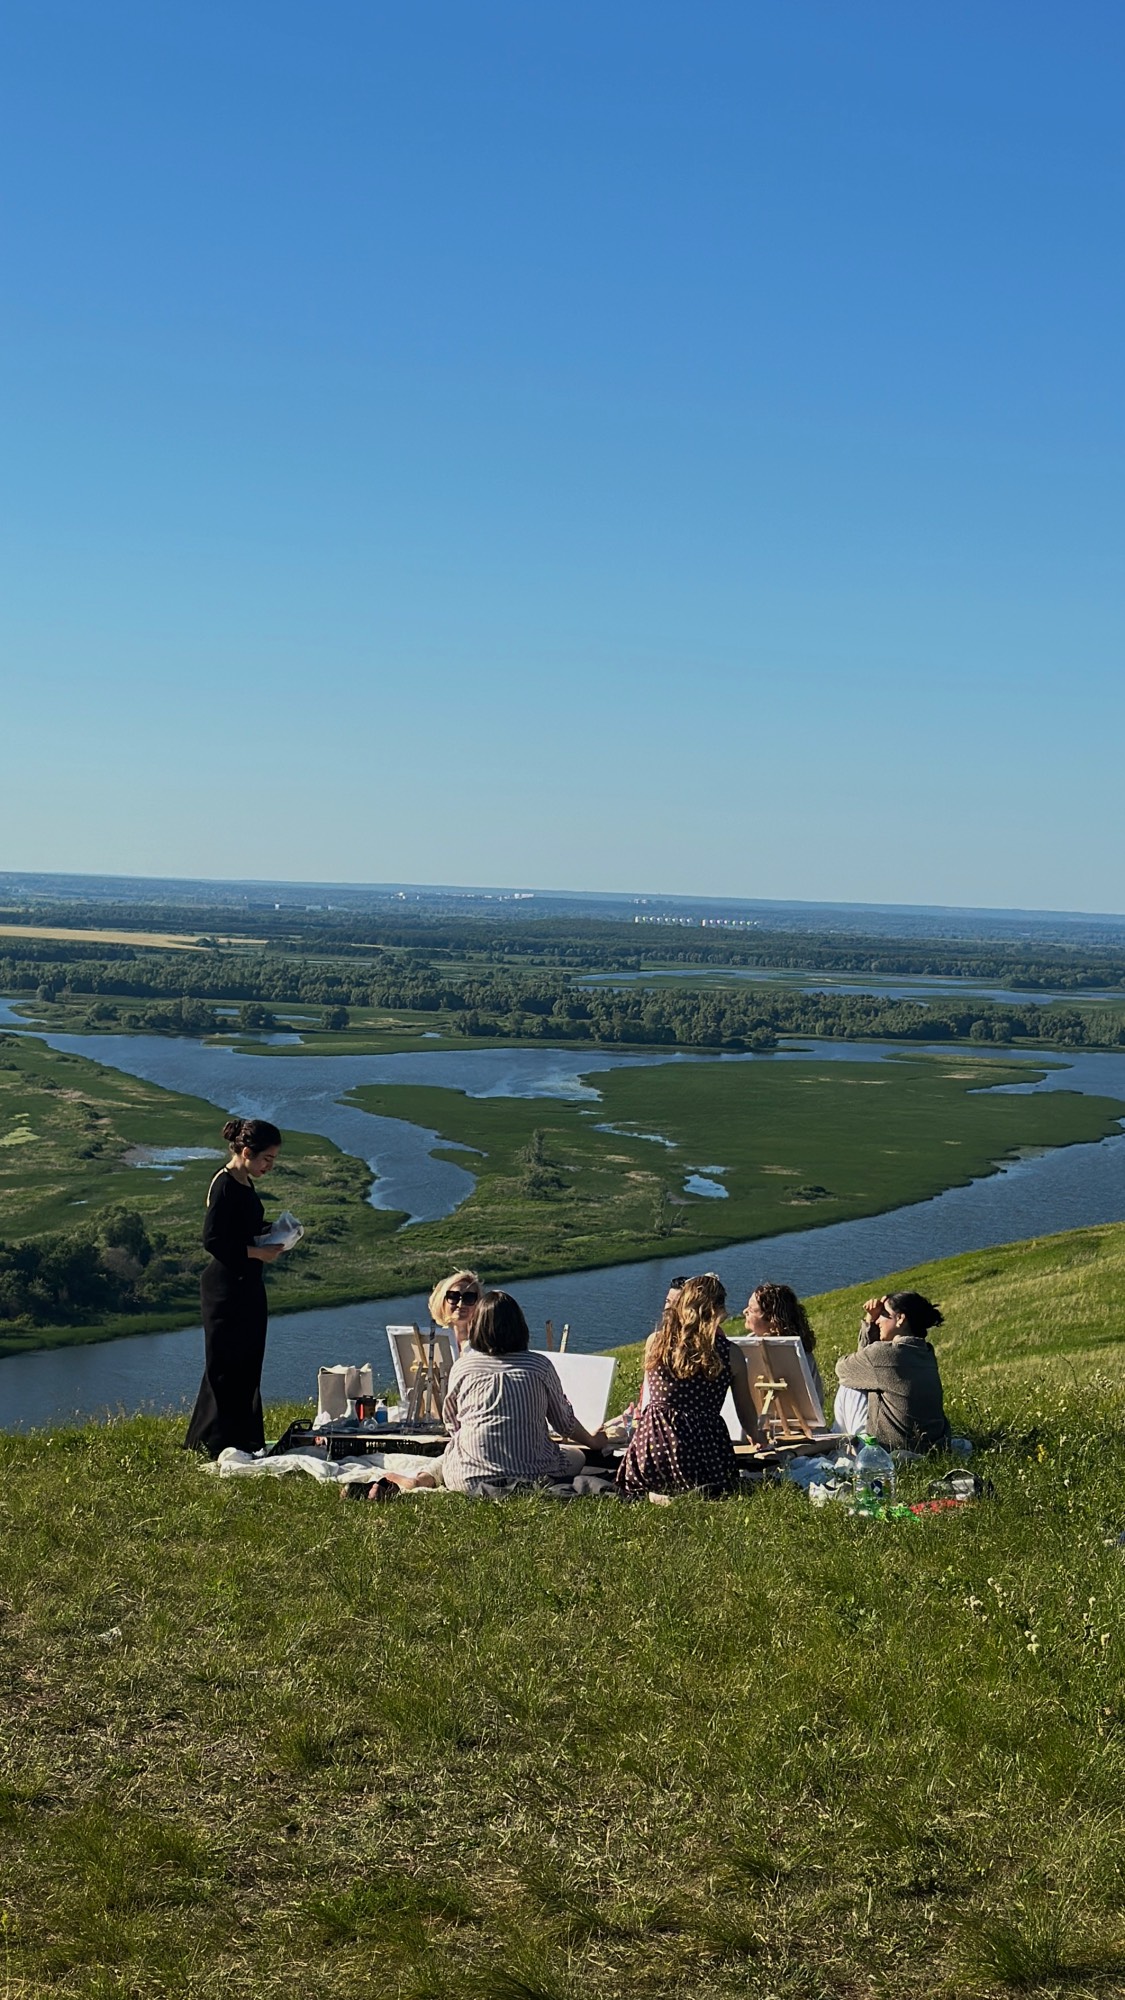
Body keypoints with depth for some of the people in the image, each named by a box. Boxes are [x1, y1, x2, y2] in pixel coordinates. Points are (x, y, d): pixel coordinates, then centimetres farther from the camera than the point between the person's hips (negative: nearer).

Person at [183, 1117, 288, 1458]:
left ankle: (244, 1441, 23)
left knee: (247, 1364, 14)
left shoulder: (246, 1184, 12)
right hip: (226, 1288, -10)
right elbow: (212, 1239, -21)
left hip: (248, 1287, 10)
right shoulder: (224, 1185, -17)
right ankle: (209, 1443, 5)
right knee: (225, 1367, -3)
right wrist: (257, 1252, -19)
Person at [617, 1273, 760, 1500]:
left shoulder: (654, 1342, 5)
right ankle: (697, 1494, -8)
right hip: (703, 1454, -2)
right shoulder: (730, 1353, 1)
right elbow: (747, 1416, 15)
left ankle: (658, 1496, -4)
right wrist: (756, 1438, 38)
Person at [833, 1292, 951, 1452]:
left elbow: (842, 1368, 2)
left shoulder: (885, 1352, -17)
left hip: (895, 1447, -8)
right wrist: (870, 1320, 10)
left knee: (848, 1388, 13)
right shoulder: (926, 1353, 6)